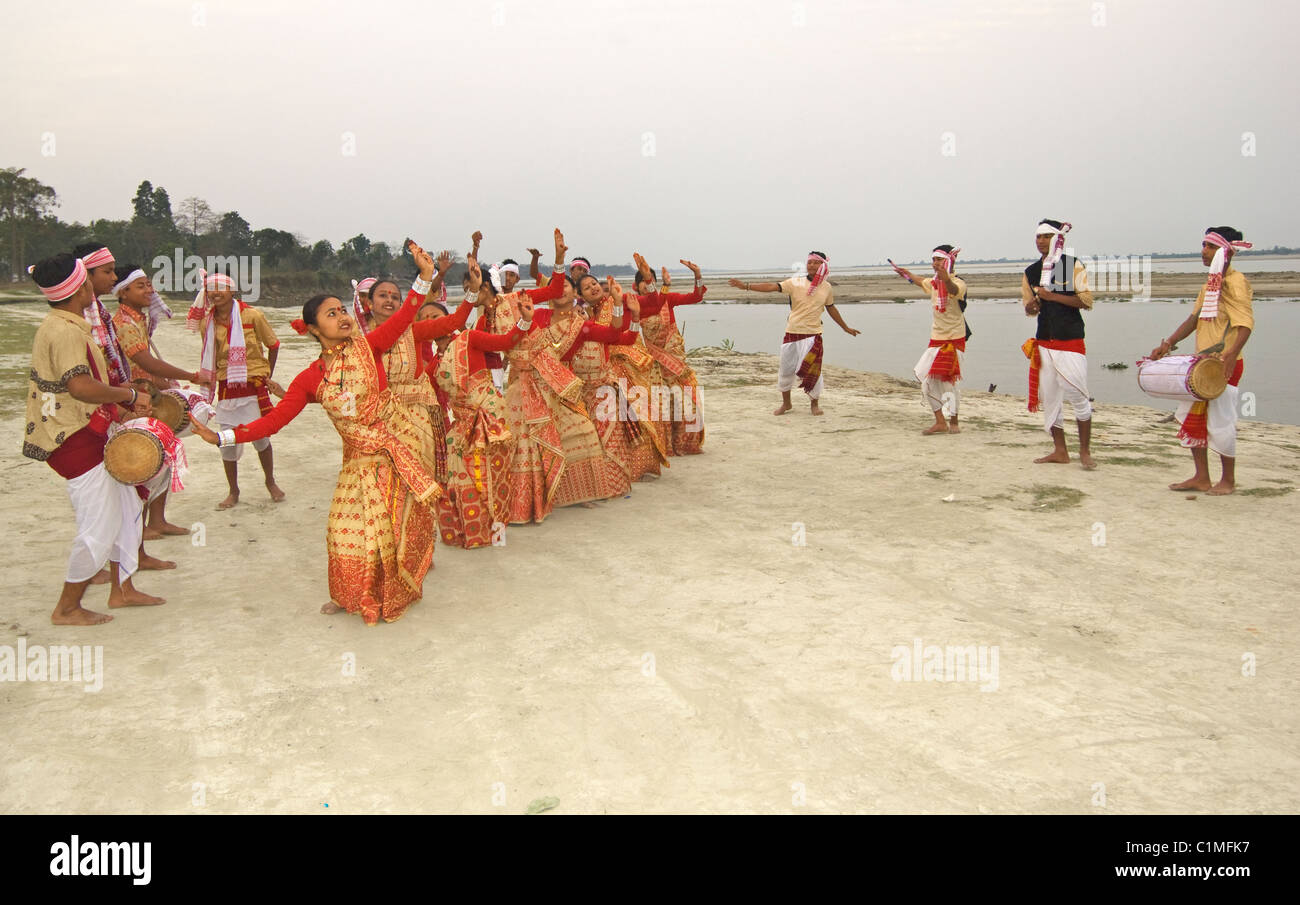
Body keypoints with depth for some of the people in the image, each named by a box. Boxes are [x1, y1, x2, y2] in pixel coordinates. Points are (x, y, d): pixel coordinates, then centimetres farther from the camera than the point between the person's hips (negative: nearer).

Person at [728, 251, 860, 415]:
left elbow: (831, 308, 19)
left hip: (813, 334, 0)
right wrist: (746, 286, -22)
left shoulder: (826, 287, 4)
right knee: (786, 369, 7)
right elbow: (771, 287, -12)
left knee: (812, 370, -4)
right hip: (792, 332, 0)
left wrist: (846, 328, 27)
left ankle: (814, 404, 19)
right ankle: (786, 403, 28)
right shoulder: (795, 283, -3)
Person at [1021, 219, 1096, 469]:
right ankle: (1060, 451, 16)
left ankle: (1085, 452, 5)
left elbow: (1086, 301, -10)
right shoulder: (1031, 272, 11)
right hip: (1044, 343, 5)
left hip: (1071, 341, -5)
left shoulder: (1073, 265, -4)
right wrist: (1031, 306, -6)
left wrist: (1051, 296, -17)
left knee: (1078, 396, -7)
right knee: (1049, 398, 6)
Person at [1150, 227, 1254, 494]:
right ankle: (1201, 478, 17)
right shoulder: (1210, 284, 17)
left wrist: (1232, 354, -36)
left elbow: (1245, 322, -22)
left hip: (1224, 364, -9)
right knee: (1191, 416, 9)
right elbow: (1194, 319, 22)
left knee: (1220, 422, -4)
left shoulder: (1235, 282, -11)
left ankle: (1228, 480, 10)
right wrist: (1167, 345, 13)